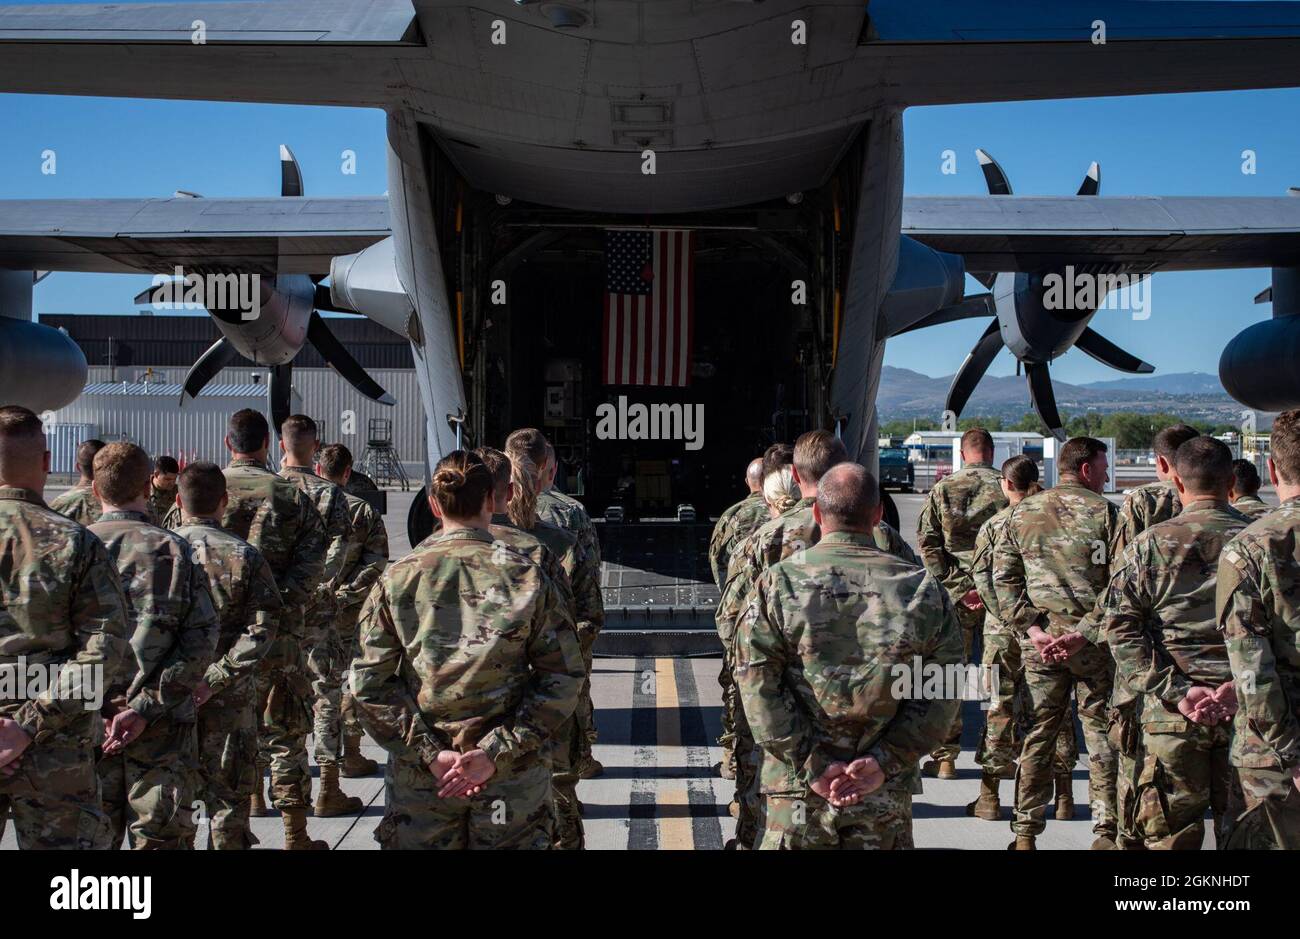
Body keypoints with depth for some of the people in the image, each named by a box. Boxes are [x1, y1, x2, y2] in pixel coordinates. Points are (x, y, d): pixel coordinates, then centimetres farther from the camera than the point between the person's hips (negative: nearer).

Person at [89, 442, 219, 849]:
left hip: (87, 721, 2)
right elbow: (202, 640, -12)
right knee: (162, 837, 7)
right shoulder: (174, 549, -5)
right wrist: (146, 707, -13)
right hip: (162, 725, -2)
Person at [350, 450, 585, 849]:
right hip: (514, 779, 0)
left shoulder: (396, 579, -4)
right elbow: (563, 679, -8)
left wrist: (430, 754, -7)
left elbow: (369, 684, -7)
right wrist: (496, 753, -10)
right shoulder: (527, 575, -5)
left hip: (418, 778, 1)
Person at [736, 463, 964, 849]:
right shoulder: (923, 588, -1)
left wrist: (811, 765, -9)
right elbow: (943, 691, -3)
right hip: (887, 798, 1)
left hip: (797, 792, -1)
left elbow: (758, 684, -10)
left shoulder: (777, 582, -6)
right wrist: (884, 761, -7)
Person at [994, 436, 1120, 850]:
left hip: (1038, 640, 3)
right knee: (1100, 731, 8)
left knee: (1038, 732, 10)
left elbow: (1003, 577, 3)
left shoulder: (1022, 513, 7)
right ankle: (1106, 829, 13)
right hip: (1091, 641, -3)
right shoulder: (1105, 512, -4)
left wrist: (1030, 627, -2)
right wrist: (1087, 632, -11)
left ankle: (1026, 831, 14)